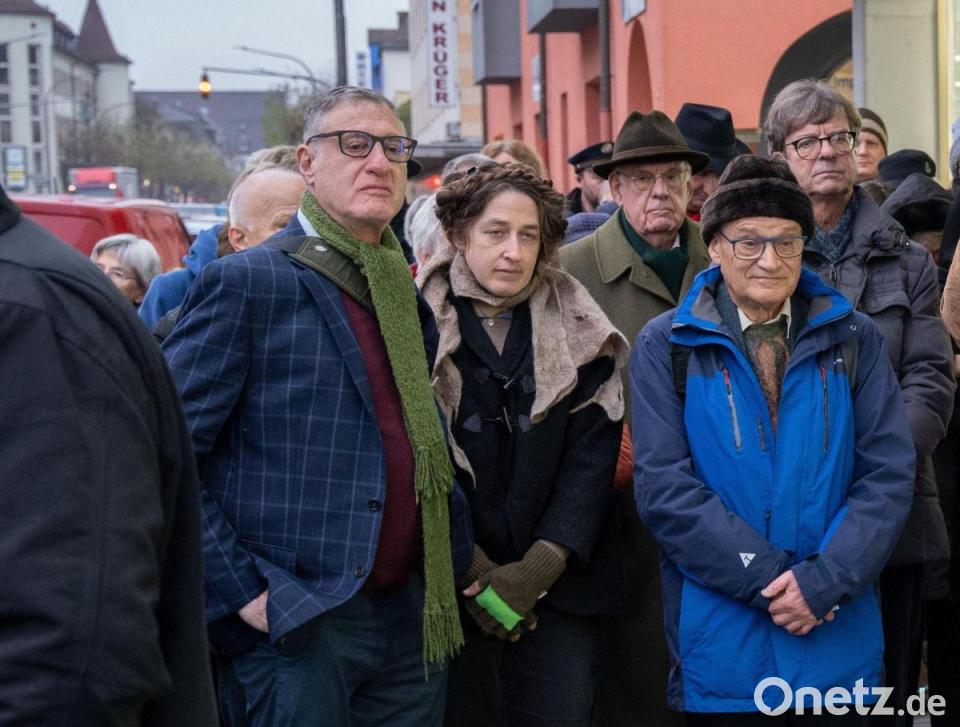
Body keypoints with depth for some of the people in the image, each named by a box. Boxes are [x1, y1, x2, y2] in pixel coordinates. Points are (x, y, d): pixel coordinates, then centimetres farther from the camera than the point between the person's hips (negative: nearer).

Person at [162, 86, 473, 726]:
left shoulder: (411, 296, 13)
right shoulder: (247, 283, -8)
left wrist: (455, 563, 10)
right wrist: (238, 592, -15)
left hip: (412, 623, 7)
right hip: (297, 627, -6)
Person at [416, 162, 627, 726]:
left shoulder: (579, 333, 4)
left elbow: (592, 458, -1)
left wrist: (541, 566, -12)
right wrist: (469, 570, -11)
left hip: (558, 591, 1)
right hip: (450, 590, -1)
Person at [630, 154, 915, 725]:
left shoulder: (854, 339, 5)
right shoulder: (666, 346, -1)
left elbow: (889, 473, 0)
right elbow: (664, 487, -8)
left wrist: (825, 580, -13)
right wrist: (766, 579, -15)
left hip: (839, 639, 2)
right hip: (721, 641, -1)